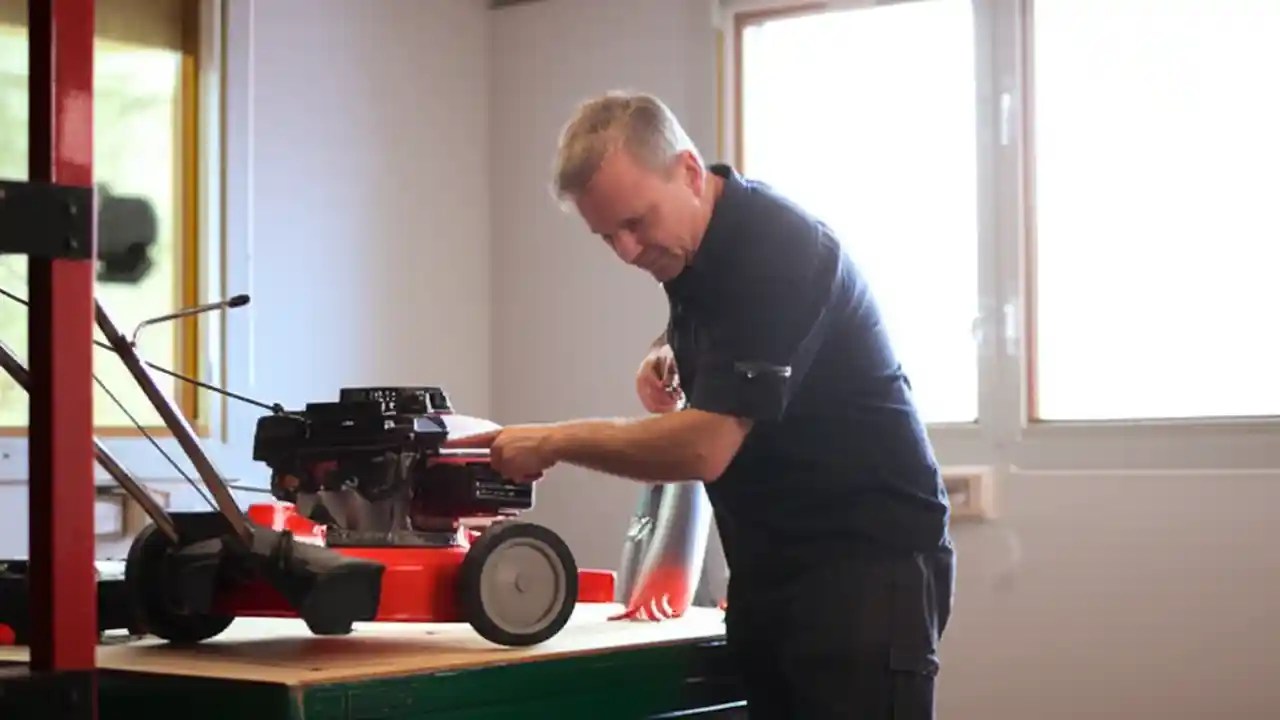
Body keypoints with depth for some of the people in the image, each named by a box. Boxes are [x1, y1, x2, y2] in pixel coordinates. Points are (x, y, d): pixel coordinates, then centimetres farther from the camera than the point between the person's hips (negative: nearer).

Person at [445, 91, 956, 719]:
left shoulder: (775, 252, -20)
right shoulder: (688, 247, 6)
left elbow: (703, 448, -24)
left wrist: (553, 441, -12)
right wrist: (670, 353, 8)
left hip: (867, 558, -8)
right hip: (770, 565, 8)